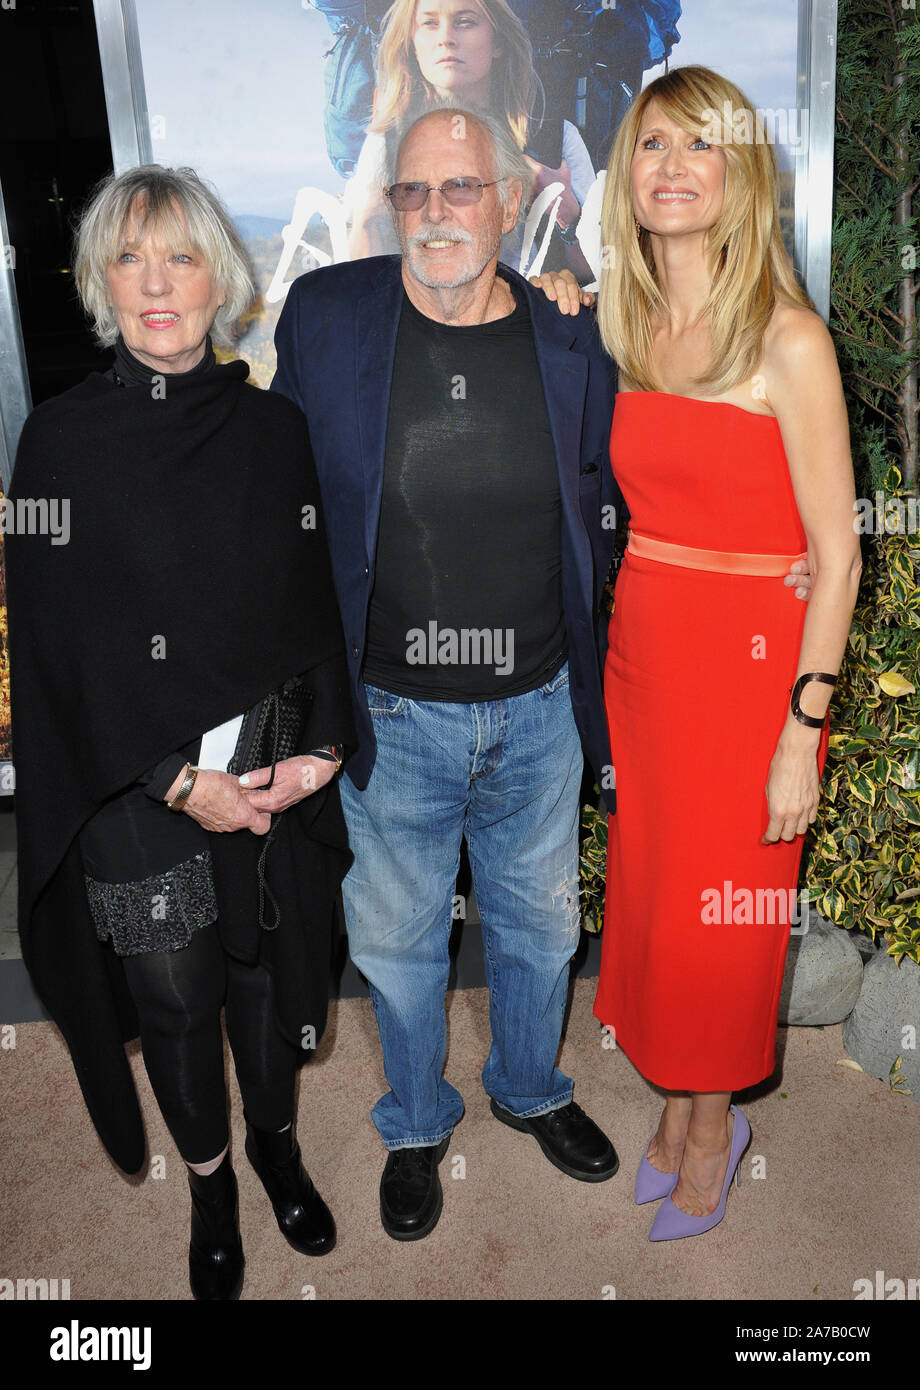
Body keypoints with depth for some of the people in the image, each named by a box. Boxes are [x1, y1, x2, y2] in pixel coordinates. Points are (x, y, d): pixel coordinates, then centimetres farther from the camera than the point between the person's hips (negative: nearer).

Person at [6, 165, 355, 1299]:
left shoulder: (275, 429, 2)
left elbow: (317, 602, 4)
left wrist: (319, 749, -8)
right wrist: (178, 779, -14)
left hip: (280, 773, 2)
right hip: (137, 789, -2)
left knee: (270, 971, 17)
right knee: (173, 996, 13)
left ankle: (275, 1142, 44)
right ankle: (208, 1182, 39)